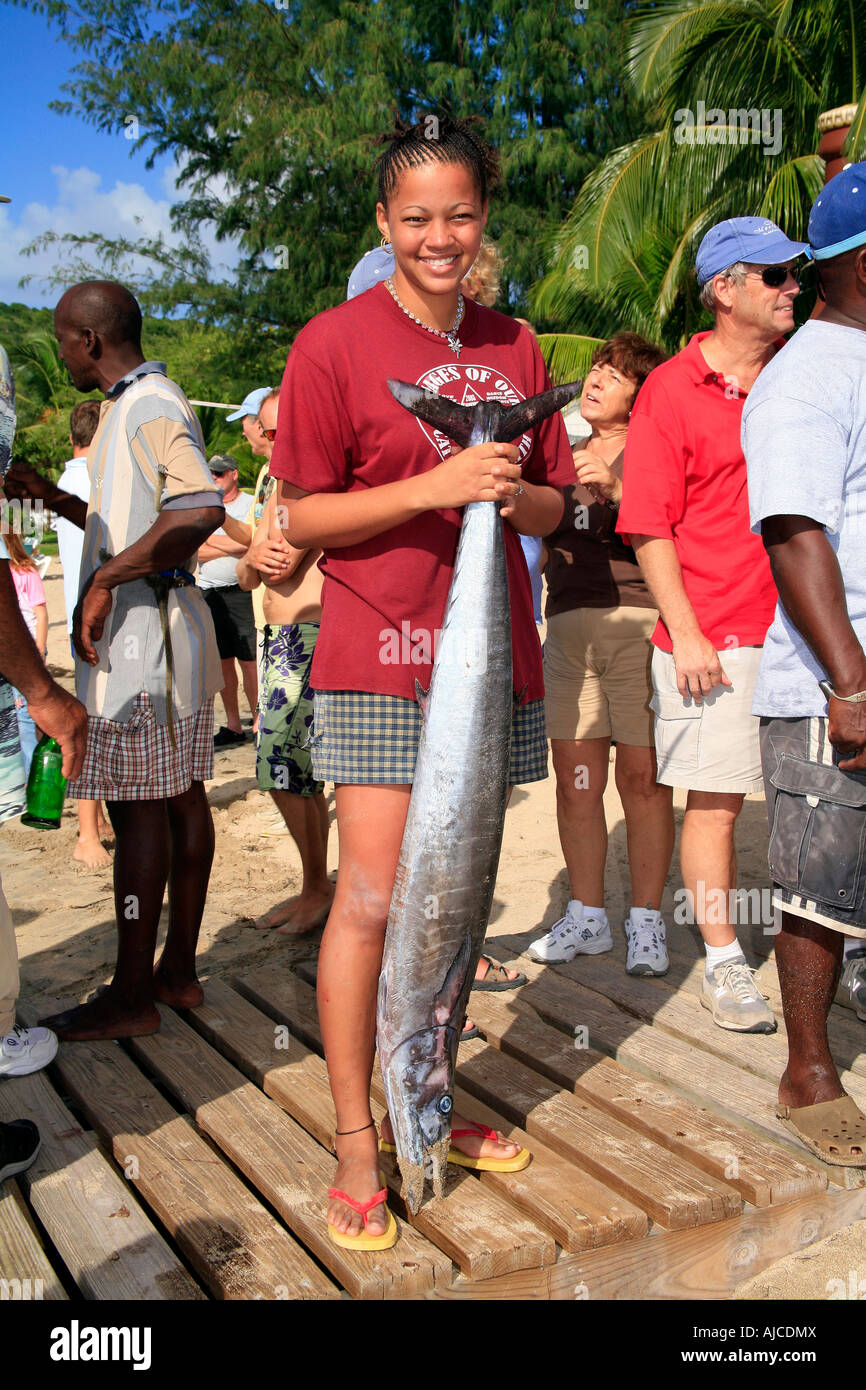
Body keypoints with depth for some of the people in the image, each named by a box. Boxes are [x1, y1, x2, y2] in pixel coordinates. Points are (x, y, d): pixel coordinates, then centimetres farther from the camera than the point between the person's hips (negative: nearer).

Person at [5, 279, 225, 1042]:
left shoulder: (149, 407, -13)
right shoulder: (142, 406, 19)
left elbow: (200, 509, -30)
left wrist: (104, 580, -25)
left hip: (139, 629, -10)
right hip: (164, 627, 10)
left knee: (138, 808, -5)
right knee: (180, 798, 11)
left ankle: (130, 999, 4)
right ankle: (178, 972, 20)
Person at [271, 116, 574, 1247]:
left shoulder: (514, 348, 12)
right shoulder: (334, 345, -3)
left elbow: (554, 507, 16)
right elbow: (300, 517, -5)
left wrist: (511, 493, -8)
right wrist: (432, 486, -17)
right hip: (380, 655, -5)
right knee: (373, 898, -6)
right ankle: (356, 1143, 9)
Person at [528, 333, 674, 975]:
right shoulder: (567, 454, 23)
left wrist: (617, 489, -17)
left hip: (640, 620, -5)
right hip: (569, 625, 5)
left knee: (643, 777, -4)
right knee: (575, 778, 3)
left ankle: (647, 920, 8)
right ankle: (587, 916, 15)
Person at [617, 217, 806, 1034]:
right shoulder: (671, 390, -3)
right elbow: (649, 525, -6)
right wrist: (685, 635, -12)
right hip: (714, 641, -4)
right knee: (715, 800, 4)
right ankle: (724, 965, 18)